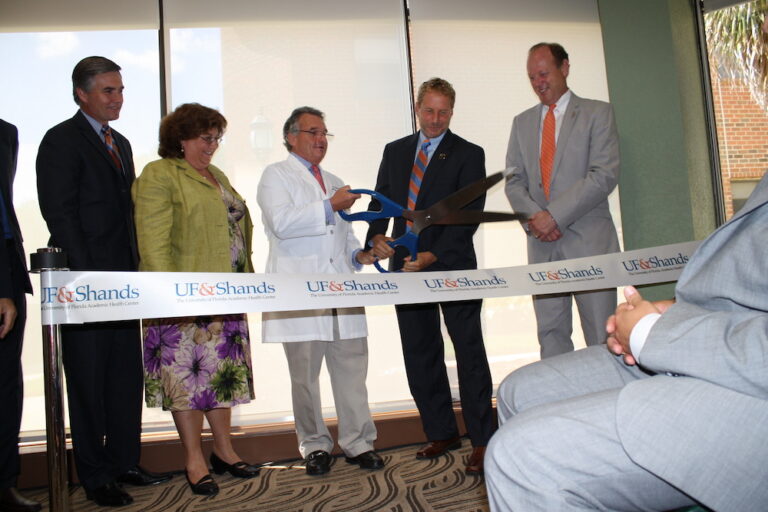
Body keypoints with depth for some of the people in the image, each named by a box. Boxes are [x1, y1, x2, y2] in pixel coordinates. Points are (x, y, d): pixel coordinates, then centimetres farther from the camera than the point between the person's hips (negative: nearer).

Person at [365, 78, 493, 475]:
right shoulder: (395, 152, 13)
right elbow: (380, 201, 13)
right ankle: (441, 433, 24)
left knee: (469, 351, 0)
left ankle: (481, 439, 9)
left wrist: (432, 256, -20)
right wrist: (376, 237, -7)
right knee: (420, 356, 10)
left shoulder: (468, 155, -2)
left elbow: (469, 215, -10)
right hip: (405, 265, 5)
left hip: (452, 266, -5)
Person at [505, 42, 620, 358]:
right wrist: (533, 217, -8)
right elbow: (514, 180, 12)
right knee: (550, 334, 6)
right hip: (542, 243, 4)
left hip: (588, 239, -4)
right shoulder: (522, 122, 17)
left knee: (601, 337, -2)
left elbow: (605, 175, -9)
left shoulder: (597, 113, 3)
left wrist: (555, 215, -15)